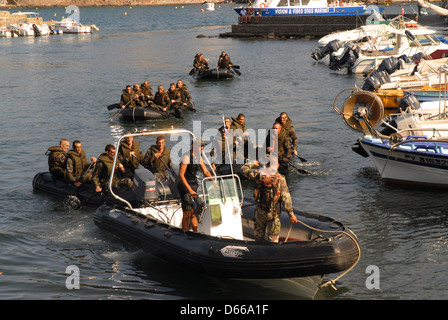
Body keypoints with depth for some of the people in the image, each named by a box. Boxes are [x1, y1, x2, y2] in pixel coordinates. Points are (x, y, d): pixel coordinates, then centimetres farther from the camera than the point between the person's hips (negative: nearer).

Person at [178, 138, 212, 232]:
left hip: (194, 185, 7)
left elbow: (205, 171, 16)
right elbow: (181, 175, -21)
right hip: (185, 186, -7)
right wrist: (190, 190, -27)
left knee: (194, 212, 9)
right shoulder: (186, 157, -16)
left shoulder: (199, 157, 9)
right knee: (187, 214, -7)